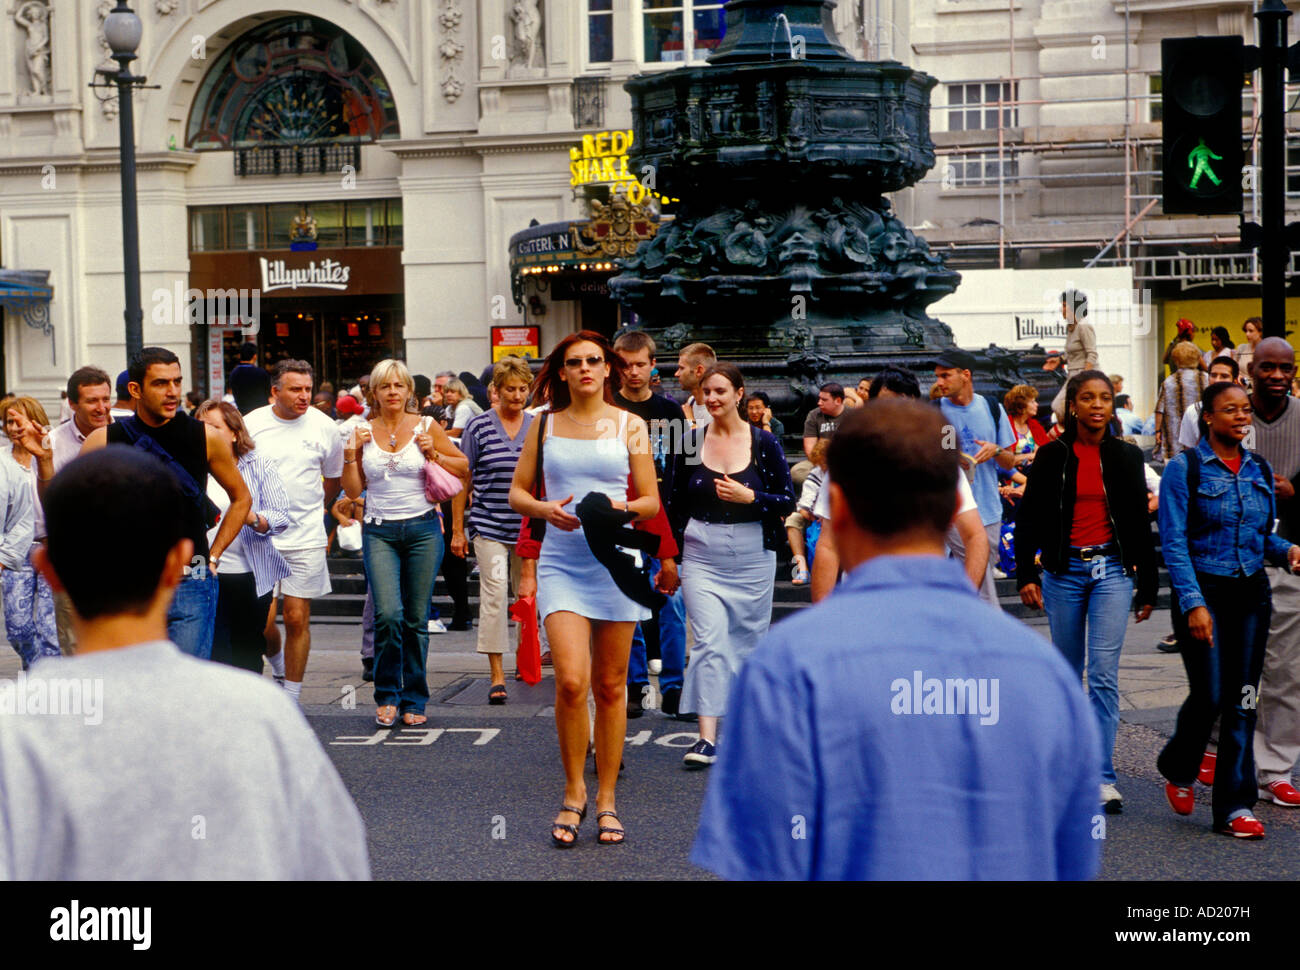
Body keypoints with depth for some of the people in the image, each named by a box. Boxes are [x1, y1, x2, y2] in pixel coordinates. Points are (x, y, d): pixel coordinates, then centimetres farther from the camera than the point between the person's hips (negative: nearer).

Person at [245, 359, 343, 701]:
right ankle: (277, 661, 28)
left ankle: (291, 698, 12)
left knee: (298, 619, 1)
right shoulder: (251, 424, -1)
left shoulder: (324, 427, 2)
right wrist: (248, 514, 6)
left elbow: (333, 477, 19)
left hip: (306, 537, 1)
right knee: (261, 617, -5)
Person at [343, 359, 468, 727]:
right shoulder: (364, 432, 7)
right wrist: (350, 454, -4)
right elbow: (353, 490, 10)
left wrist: (433, 453, -6)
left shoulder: (426, 427, 3)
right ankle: (386, 696, 4)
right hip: (379, 531, 0)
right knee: (388, 614, -15)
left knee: (417, 618, 3)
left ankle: (414, 701, 16)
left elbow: (464, 467, 9)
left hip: (422, 528, 0)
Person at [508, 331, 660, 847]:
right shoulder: (544, 425, 8)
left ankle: (606, 798, 17)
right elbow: (517, 492, 11)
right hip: (561, 562, 0)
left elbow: (652, 501, 7)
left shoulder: (630, 426, 6)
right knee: (571, 681, -15)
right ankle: (573, 791, 5)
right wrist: (544, 508, -9)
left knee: (610, 687, 5)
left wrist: (623, 508, -14)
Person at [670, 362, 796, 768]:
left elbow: (788, 502, 0)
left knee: (748, 640, 10)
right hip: (702, 555, 0)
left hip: (752, 556, 0)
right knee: (709, 642, -10)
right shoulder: (691, 442, 3)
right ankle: (707, 738, -11)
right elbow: (676, 504, 11)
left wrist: (750, 497, -16)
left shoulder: (763, 442, -2)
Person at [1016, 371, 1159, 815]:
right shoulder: (1052, 456, 0)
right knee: (1068, 672, 10)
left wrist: (1148, 586, 8)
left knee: (1104, 674, -9)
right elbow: (1029, 517, 2)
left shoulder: (1126, 456, 4)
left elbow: (1140, 523, 8)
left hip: (1112, 569, 0)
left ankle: (1103, 777, -7)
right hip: (1064, 570, 0)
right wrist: (1025, 575, -6)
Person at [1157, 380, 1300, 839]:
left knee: (1242, 701, 3)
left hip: (1252, 594, 5)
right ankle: (1177, 769, 24)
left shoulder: (1259, 469, 11)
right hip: (1205, 592, -5)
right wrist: (1193, 603, -17)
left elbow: (1263, 535, 18)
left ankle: (1235, 806, 9)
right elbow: (1174, 542, -9)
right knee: (1209, 696, -7)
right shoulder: (1184, 468, -5)